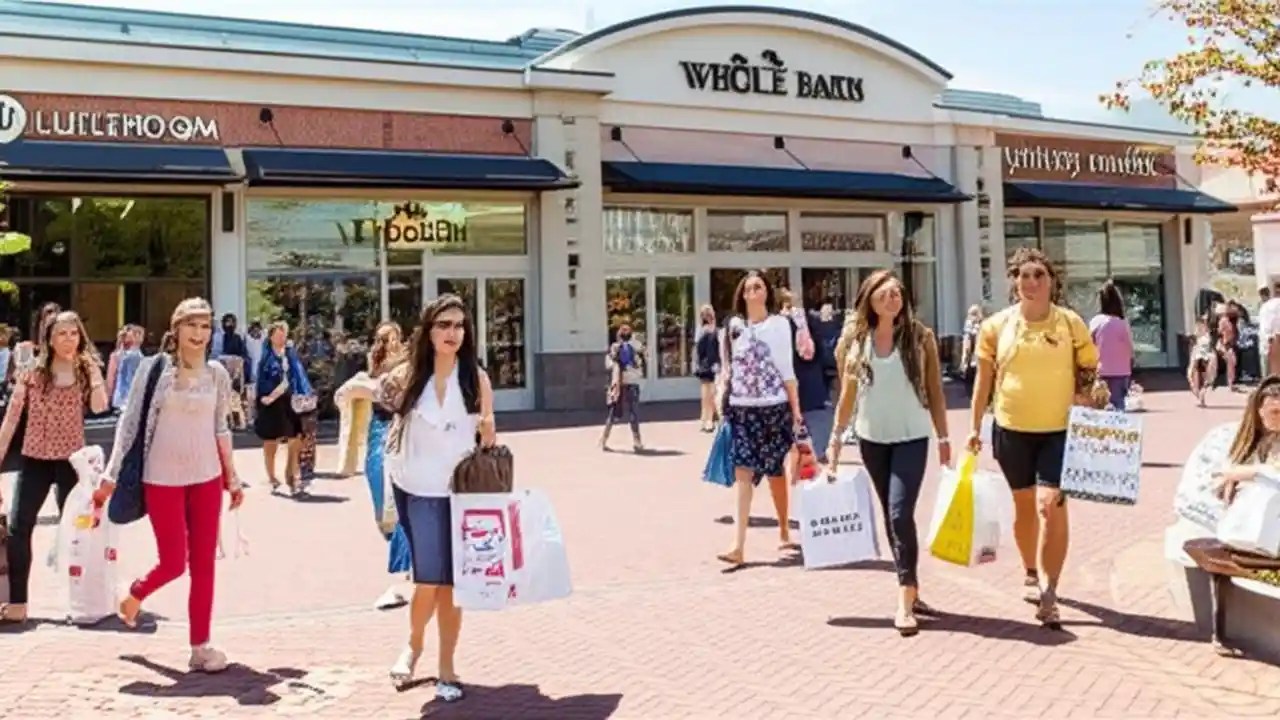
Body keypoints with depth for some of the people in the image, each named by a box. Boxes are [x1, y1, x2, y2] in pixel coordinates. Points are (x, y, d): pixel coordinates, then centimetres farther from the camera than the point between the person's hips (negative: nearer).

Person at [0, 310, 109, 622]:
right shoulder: (32, 373, 2)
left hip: (70, 461, -1)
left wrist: (94, 369, -17)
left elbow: (99, 407, -19)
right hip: (34, 460, 1)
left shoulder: (86, 371, 0)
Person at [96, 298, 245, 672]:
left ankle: (200, 646, 11)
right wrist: (112, 473, -7)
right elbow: (130, 421, -4)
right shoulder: (154, 367, -5)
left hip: (207, 477, 3)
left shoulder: (217, 373, 4)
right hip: (163, 479, -3)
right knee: (173, 562, -1)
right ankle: (134, 594, 33)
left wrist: (233, 477, 12)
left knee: (204, 563, 3)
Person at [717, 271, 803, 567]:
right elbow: (727, 368, 11)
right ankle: (738, 545, -14)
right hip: (742, 408, 1)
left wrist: (795, 407, -1)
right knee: (743, 472, -9)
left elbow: (787, 369, 3)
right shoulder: (733, 326, 8)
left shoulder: (779, 324, 3)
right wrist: (723, 404, 5)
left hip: (774, 406, -1)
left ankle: (784, 531, 29)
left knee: (775, 469, 10)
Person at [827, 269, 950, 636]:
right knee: (892, 517, 10)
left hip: (911, 436, -3)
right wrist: (836, 438, 5)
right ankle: (912, 590, 22)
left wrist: (944, 438, -1)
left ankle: (905, 600, -10)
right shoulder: (856, 339, 2)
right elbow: (847, 394, 8)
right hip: (872, 438, 3)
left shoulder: (920, 337, -3)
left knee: (900, 514, -14)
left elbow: (935, 391, 0)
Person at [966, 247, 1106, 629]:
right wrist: (975, 426, 8)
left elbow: (1090, 374, 6)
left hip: (1059, 430, -2)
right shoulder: (997, 325, 0)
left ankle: (1048, 593, -7)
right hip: (1012, 429, 2)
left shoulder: (1071, 323, -2)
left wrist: (1095, 396, -11)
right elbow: (984, 378, 7)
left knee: (1051, 505, -13)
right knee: (1024, 504, 15)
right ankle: (1032, 573, 36)